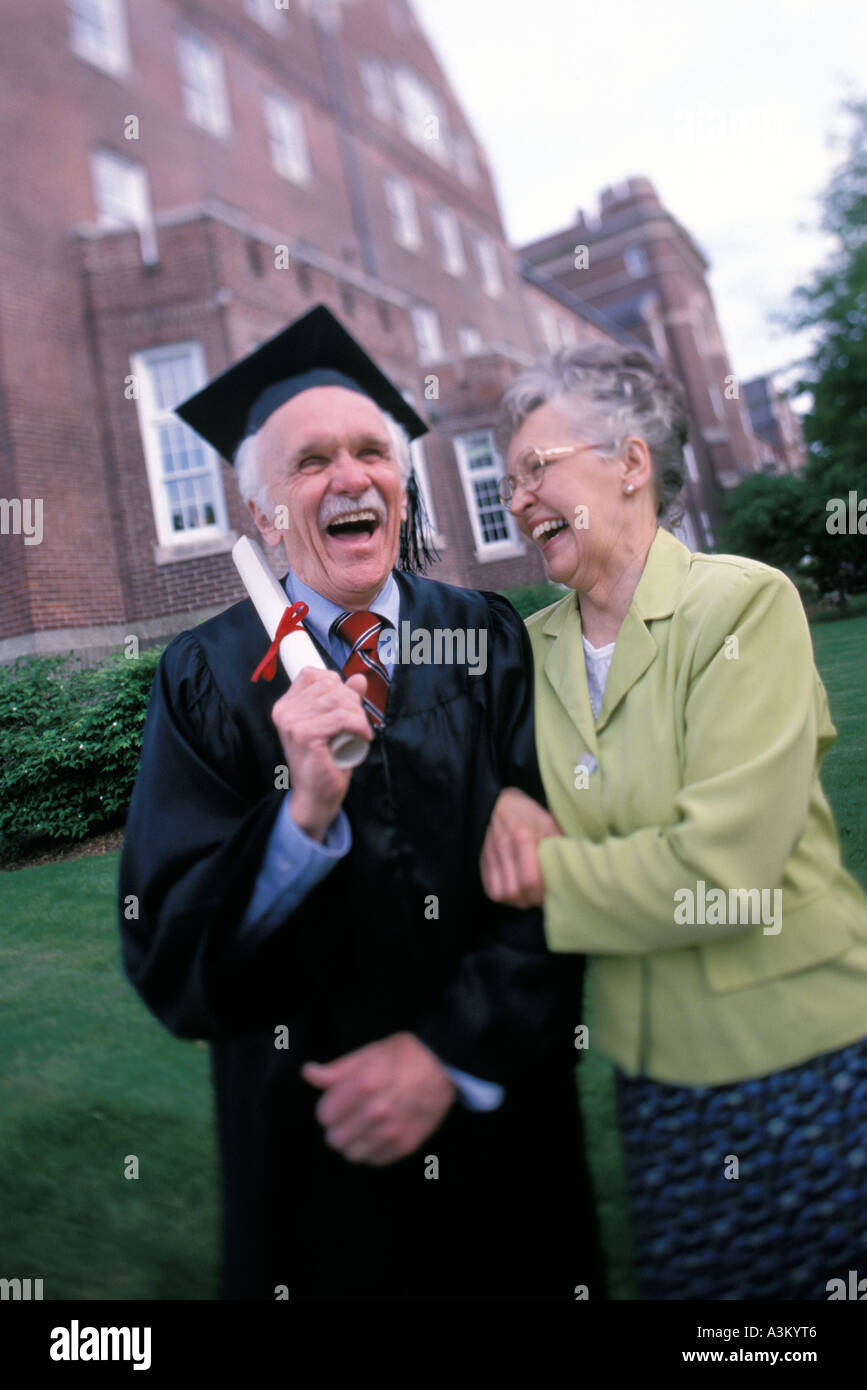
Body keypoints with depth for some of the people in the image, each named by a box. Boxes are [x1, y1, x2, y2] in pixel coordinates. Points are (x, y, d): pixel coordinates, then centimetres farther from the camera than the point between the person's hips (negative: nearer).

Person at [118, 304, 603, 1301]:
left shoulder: (492, 641, -6)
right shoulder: (207, 678, -10)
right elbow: (167, 958, -14)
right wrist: (304, 814, -30)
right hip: (311, 1143, -1)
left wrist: (449, 1052, -19)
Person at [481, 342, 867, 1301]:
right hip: (653, 1069, 5)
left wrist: (548, 873, -14)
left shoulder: (744, 603, -17)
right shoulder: (535, 646, 1)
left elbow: (724, 865, -24)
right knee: (682, 1275, 21)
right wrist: (505, 808, -13)